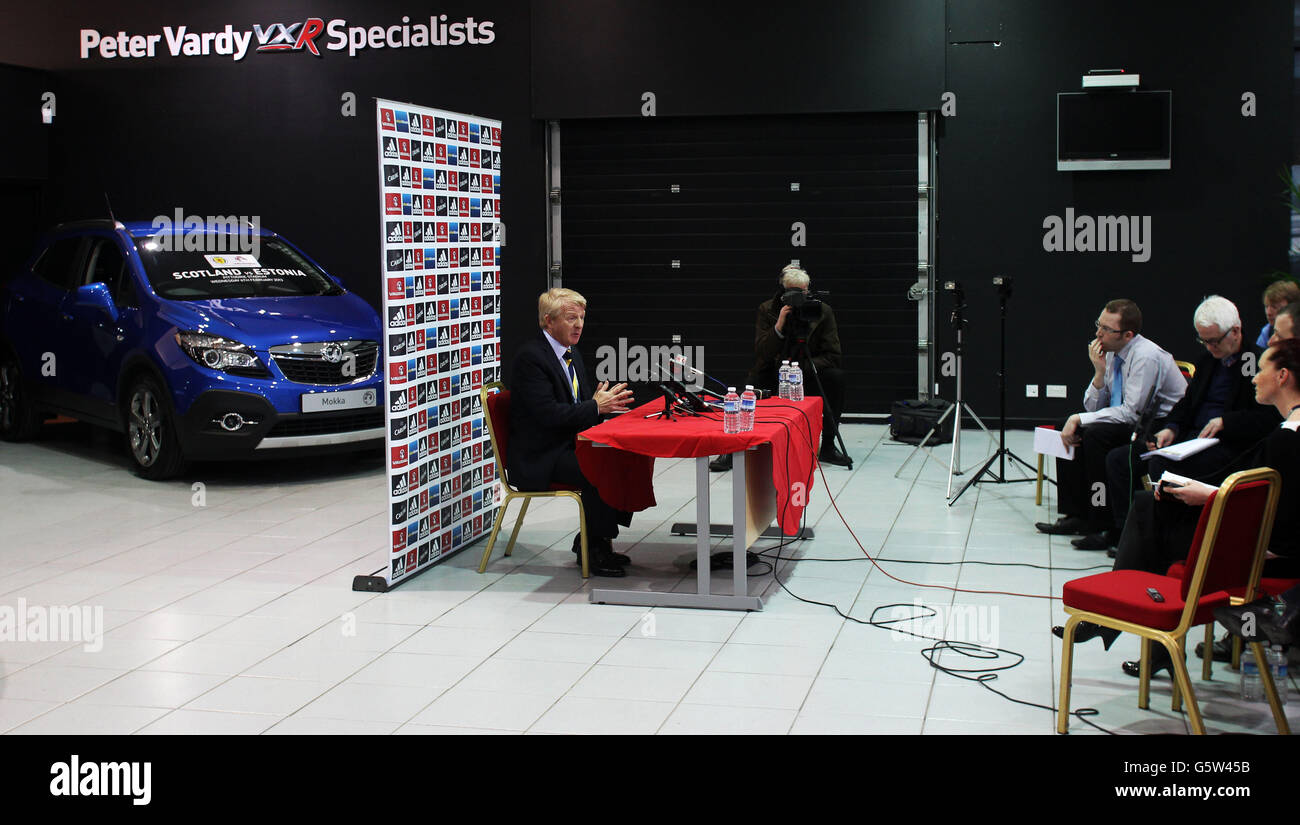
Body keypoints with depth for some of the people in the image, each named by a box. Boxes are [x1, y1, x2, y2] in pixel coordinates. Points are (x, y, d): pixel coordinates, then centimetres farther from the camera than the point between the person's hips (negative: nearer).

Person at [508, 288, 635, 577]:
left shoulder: (572, 354, 14)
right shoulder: (530, 357, -16)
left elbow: (578, 407, 17)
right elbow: (549, 415, -24)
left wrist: (605, 402, -6)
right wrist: (596, 406, -19)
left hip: (569, 443, 9)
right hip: (538, 458, -9)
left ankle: (592, 540, 3)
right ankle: (591, 547, -9)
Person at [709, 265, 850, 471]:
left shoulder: (822, 311, -4)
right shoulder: (766, 310, -4)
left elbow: (832, 356, -9)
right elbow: (761, 353, -13)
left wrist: (801, 369, -23)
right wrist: (779, 326, -27)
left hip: (808, 376, 1)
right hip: (771, 376, -1)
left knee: (836, 376, -27)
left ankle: (828, 446, -16)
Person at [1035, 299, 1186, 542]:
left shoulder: (1146, 357, -21)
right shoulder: (1111, 353, 4)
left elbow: (1131, 413, -25)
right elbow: (1093, 408, 6)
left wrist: (1079, 419, -23)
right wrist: (1100, 372, -11)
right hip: (1131, 425, 9)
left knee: (1095, 433, -28)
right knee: (1067, 429, -4)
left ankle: (1102, 521, -18)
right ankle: (1076, 515, -3)